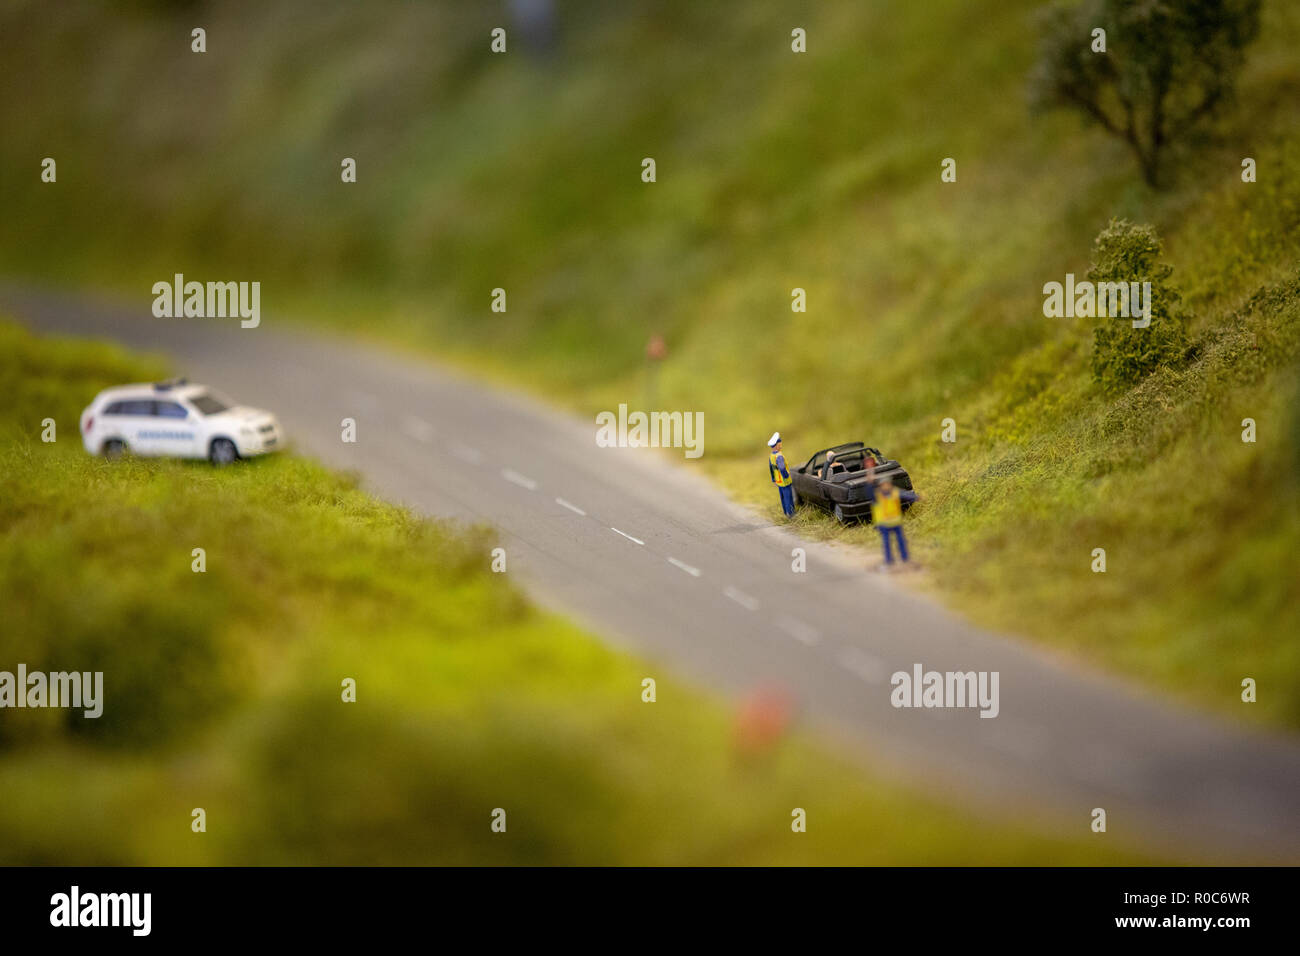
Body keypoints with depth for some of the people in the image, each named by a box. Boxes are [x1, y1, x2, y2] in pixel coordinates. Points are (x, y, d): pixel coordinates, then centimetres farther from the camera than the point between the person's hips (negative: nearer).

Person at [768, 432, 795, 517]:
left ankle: (786, 513, 31)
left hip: (778, 481, 9)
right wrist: (786, 476, -22)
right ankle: (790, 513, 13)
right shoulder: (779, 456, -28)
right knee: (788, 497, 4)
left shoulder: (771, 455, 2)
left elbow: (771, 468, 13)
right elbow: (782, 468, -40)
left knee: (783, 497, 20)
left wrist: (773, 480, 23)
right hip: (785, 481, -9)